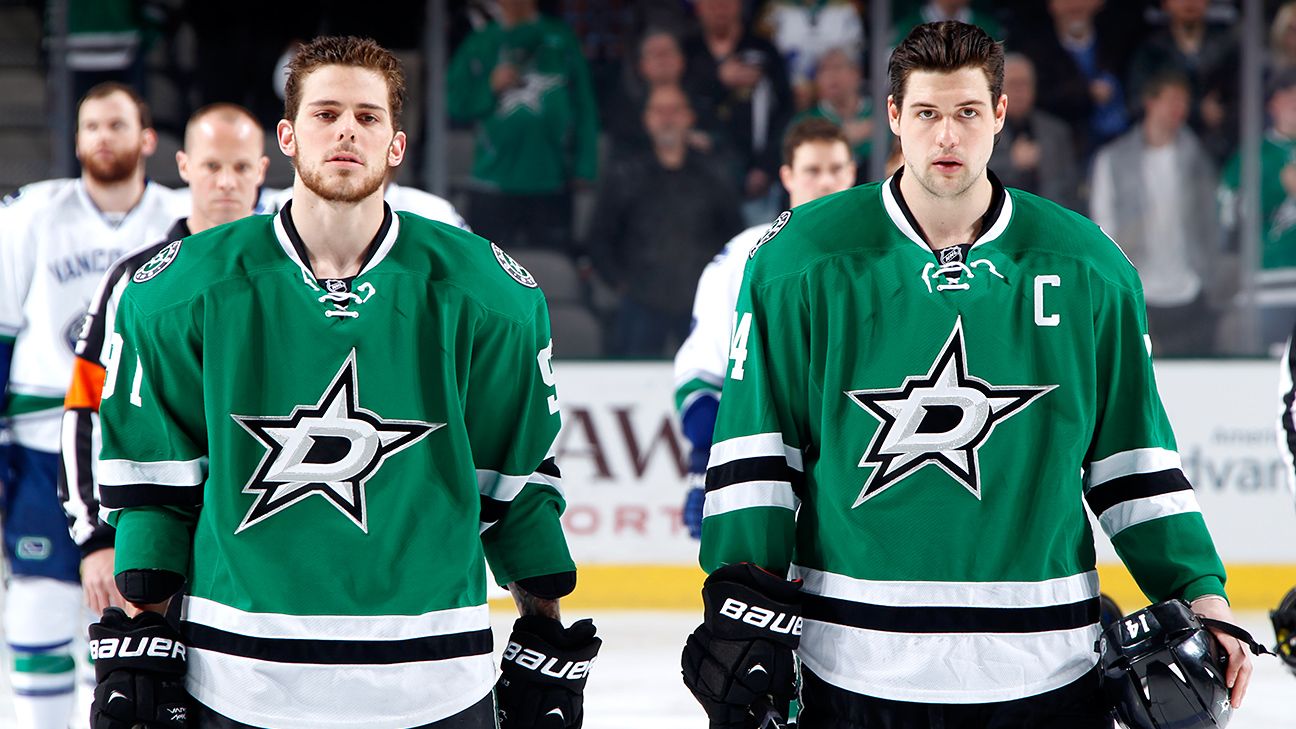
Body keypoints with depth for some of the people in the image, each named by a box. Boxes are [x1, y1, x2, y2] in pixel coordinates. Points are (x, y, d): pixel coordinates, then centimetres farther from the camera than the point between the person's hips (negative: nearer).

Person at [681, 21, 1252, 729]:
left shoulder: (1085, 267, 5)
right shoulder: (804, 259, 0)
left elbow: (1133, 455, 11)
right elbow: (755, 447, 2)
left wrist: (1199, 591, 3)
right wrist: (743, 597, -6)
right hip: (850, 664, -1)